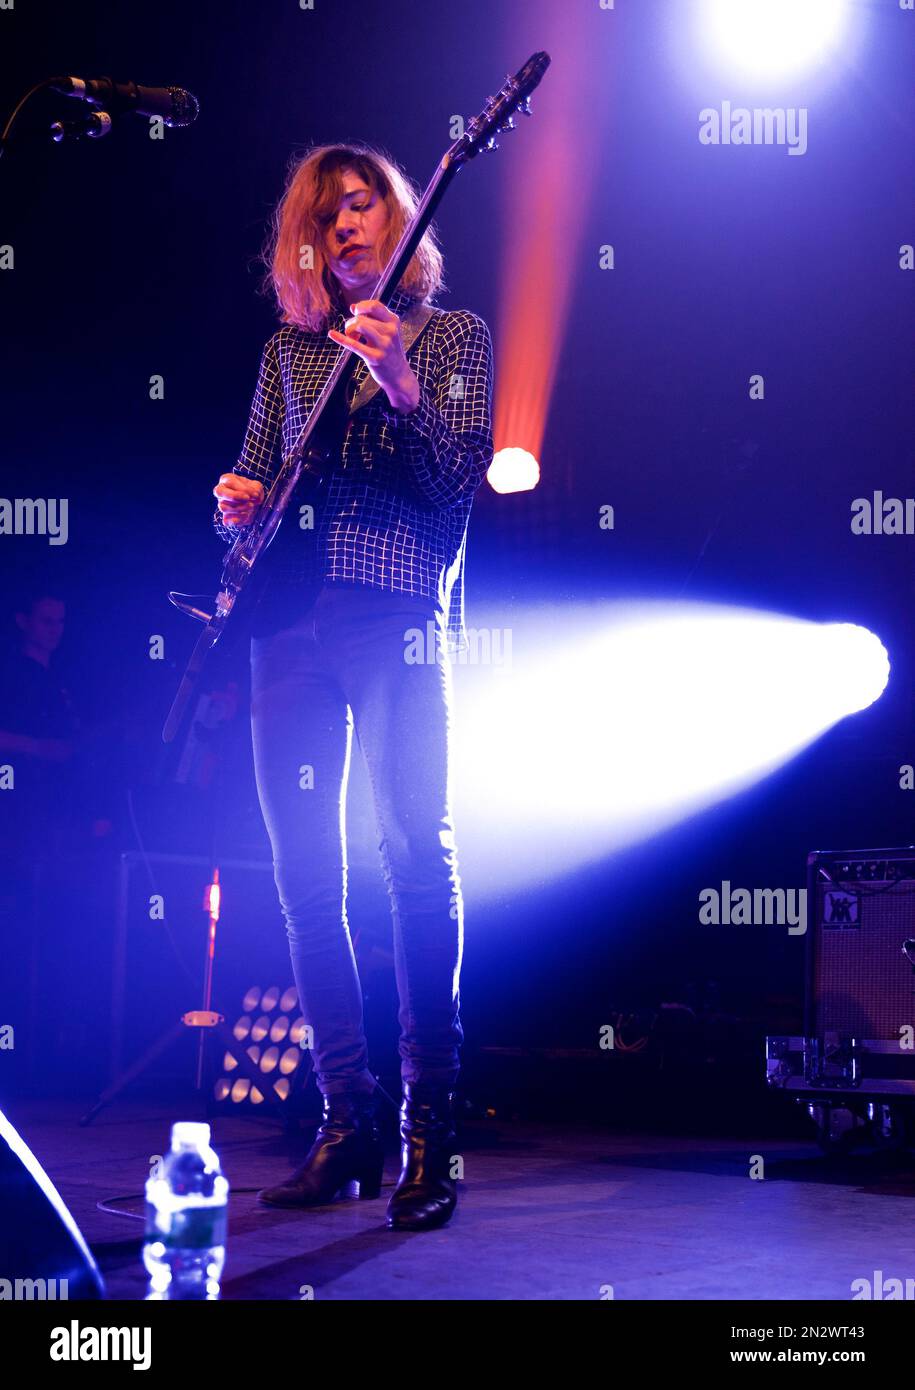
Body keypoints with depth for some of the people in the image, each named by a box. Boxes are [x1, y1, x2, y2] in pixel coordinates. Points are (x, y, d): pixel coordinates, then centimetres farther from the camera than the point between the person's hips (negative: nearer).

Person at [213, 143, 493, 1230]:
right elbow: (249, 482, 24)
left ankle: (428, 1137, -9)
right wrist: (236, 505, 0)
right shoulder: (288, 349, 21)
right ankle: (346, 1122, 10)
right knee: (306, 873, 2)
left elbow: (461, 480, -4)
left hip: (396, 619, -5)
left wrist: (400, 388, -20)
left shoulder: (452, 336, 9)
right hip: (290, 620, 5)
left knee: (417, 856, -13)